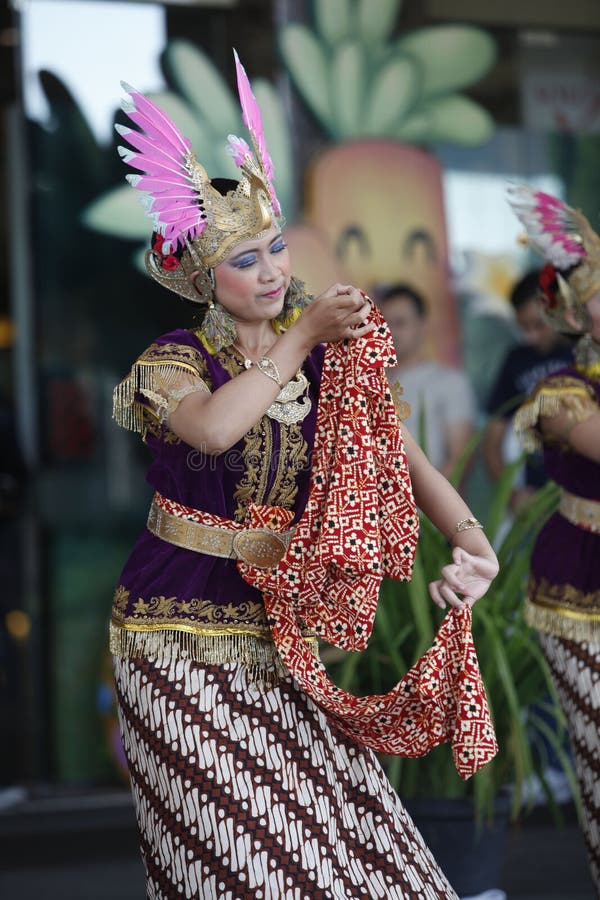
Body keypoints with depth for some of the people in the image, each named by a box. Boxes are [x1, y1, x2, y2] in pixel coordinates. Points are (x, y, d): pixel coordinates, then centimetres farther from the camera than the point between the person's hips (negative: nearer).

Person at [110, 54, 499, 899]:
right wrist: (304, 334, -22)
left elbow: (404, 458, -7)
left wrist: (471, 538, -25)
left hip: (285, 633, 4)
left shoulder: (332, 364, 4)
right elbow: (215, 426, -30)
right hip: (183, 639, -4)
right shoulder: (172, 361, -7)